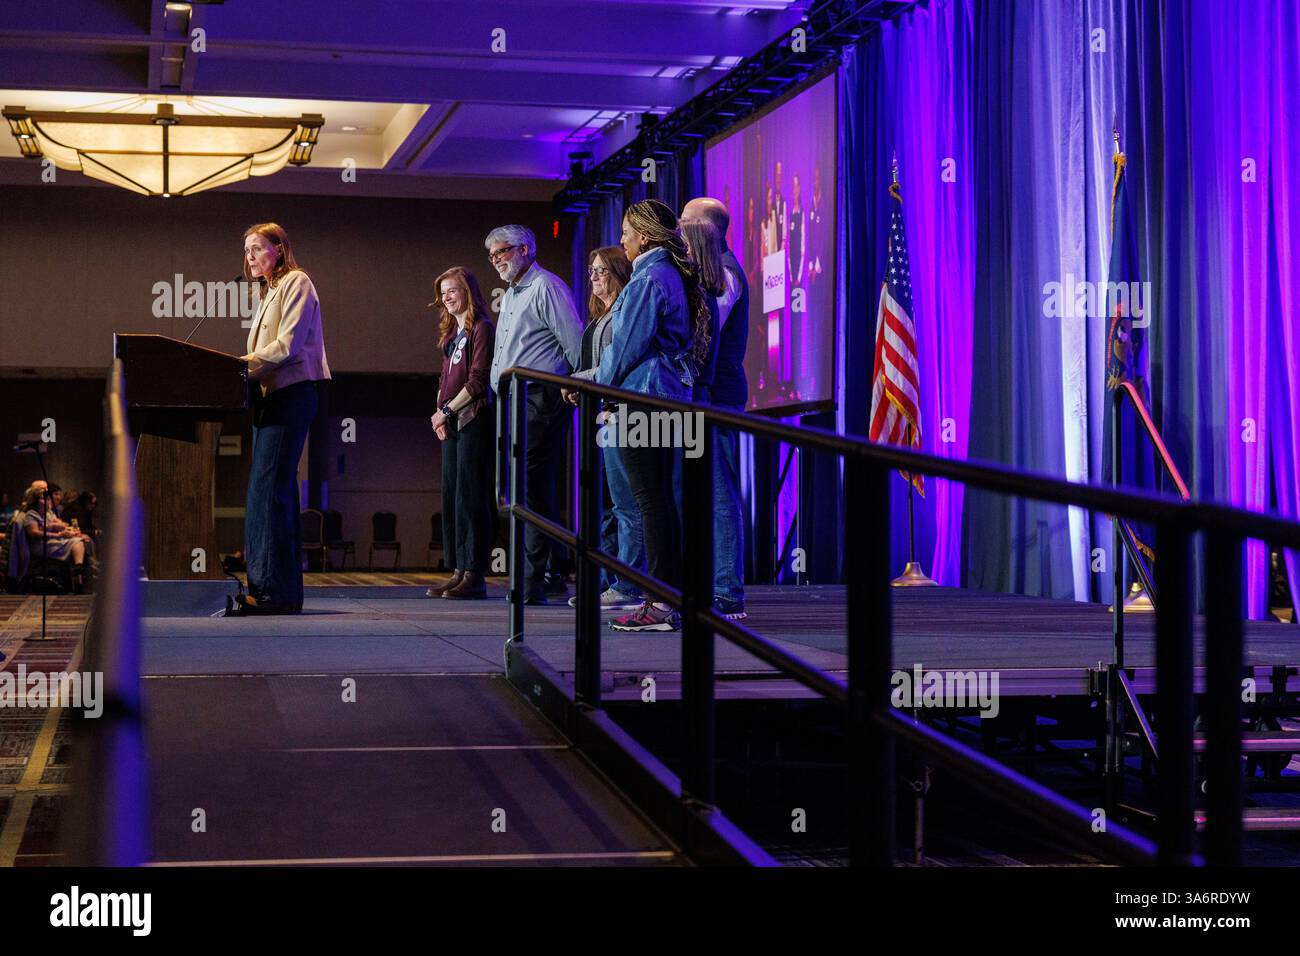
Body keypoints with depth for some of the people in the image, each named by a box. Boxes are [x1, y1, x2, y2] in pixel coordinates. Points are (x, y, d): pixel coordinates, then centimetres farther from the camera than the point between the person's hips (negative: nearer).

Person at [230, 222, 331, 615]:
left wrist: (243, 365, -15)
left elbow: (287, 346, -15)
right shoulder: (270, 292, 25)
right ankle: (268, 585, 6)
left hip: (291, 393, -10)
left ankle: (275, 588, -16)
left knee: (268, 489, -15)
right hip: (271, 397, 10)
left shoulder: (296, 283, -3)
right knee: (274, 491, 6)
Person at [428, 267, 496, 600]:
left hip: (474, 420, -9)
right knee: (451, 495, 8)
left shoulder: (481, 329, -8)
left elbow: (478, 381, -14)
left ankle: (475, 576, -7)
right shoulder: (451, 332, 20)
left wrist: (448, 410, -11)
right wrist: (440, 413, 6)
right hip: (451, 423, 9)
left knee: (470, 497, -9)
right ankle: (459, 571, 13)